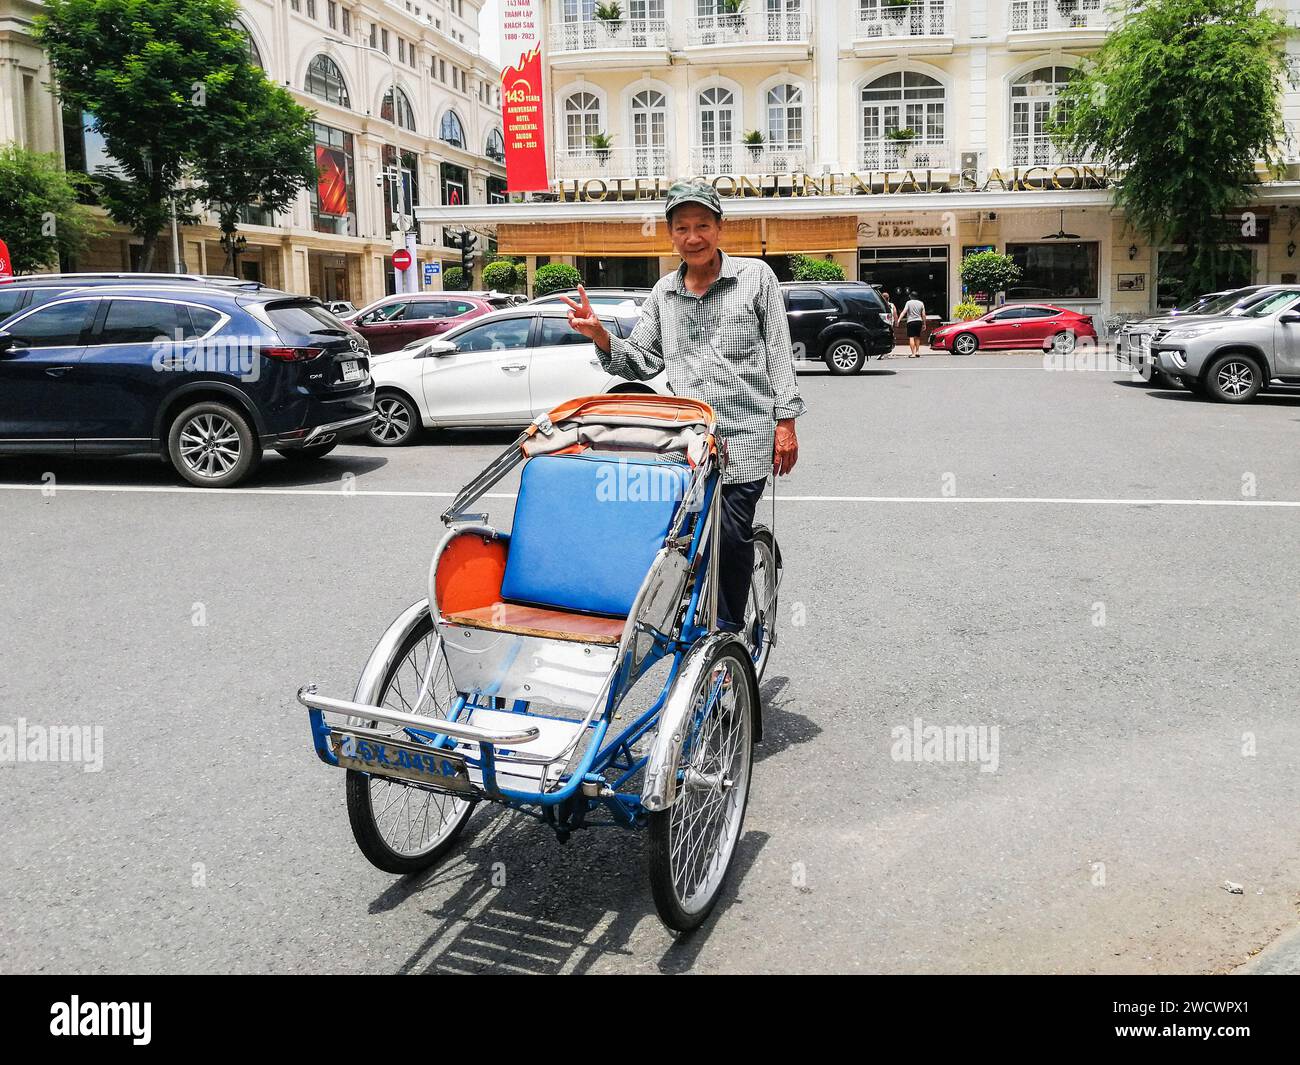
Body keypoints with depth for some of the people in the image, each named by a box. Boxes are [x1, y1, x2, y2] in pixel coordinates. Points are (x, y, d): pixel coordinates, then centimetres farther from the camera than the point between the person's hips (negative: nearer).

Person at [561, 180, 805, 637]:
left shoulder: (755, 276, 4)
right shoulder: (663, 293, 14)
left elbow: (779, 353, 3)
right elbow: (643, 362, 13)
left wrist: (785, 419, -2)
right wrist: (601, 337, -5)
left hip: (746, 436, -3)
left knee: (731, 537, -8)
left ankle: (729, 632, 11)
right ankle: (723, 633, 16)